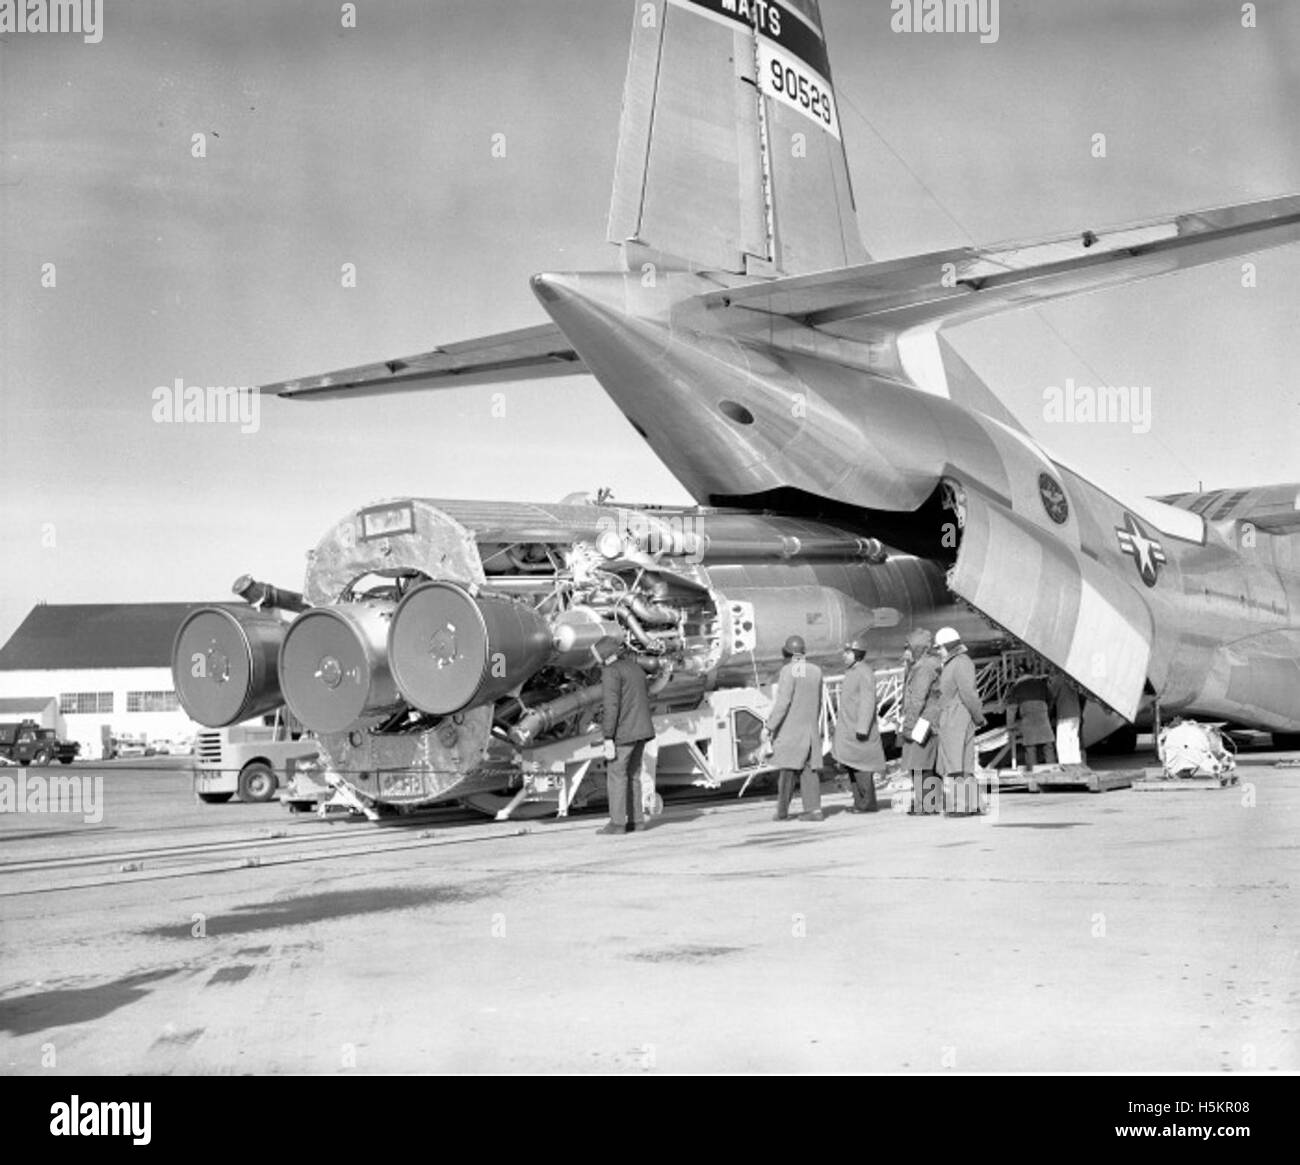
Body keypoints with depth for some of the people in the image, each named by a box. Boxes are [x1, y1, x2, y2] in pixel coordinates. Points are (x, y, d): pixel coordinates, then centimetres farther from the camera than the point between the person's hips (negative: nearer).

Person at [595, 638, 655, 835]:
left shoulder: (611, 672, -11)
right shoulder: (635, 668, 16)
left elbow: (611, 706, -18)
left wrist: (608, 739, -18)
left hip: (623, 733, -8)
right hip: (642, 730, 8)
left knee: (616, 775, -3)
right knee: (632, 776, 13)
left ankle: (617, 823, -5)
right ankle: (636, 819, 11)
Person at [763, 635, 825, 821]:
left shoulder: (788, 671, -12)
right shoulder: (816, 671, 7)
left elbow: (782, 703, -18)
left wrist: (769, 726, -14)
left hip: (790, 727, -5)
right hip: (811, 727, 5)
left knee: (788, 769, 0)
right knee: (809, 769, 5)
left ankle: (782, 810, 5)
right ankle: (814, 809, -4)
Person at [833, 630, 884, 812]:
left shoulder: (865, 672, -15)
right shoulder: (851, 672, 15)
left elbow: (868, 701, -21)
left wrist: (862, 728, -25)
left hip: (861, 728, -10)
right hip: (848, 727, 10)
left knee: (861, 766, -7)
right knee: (851, 765, 10)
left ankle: (868, 803, -1)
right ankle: (860, 802, 16)